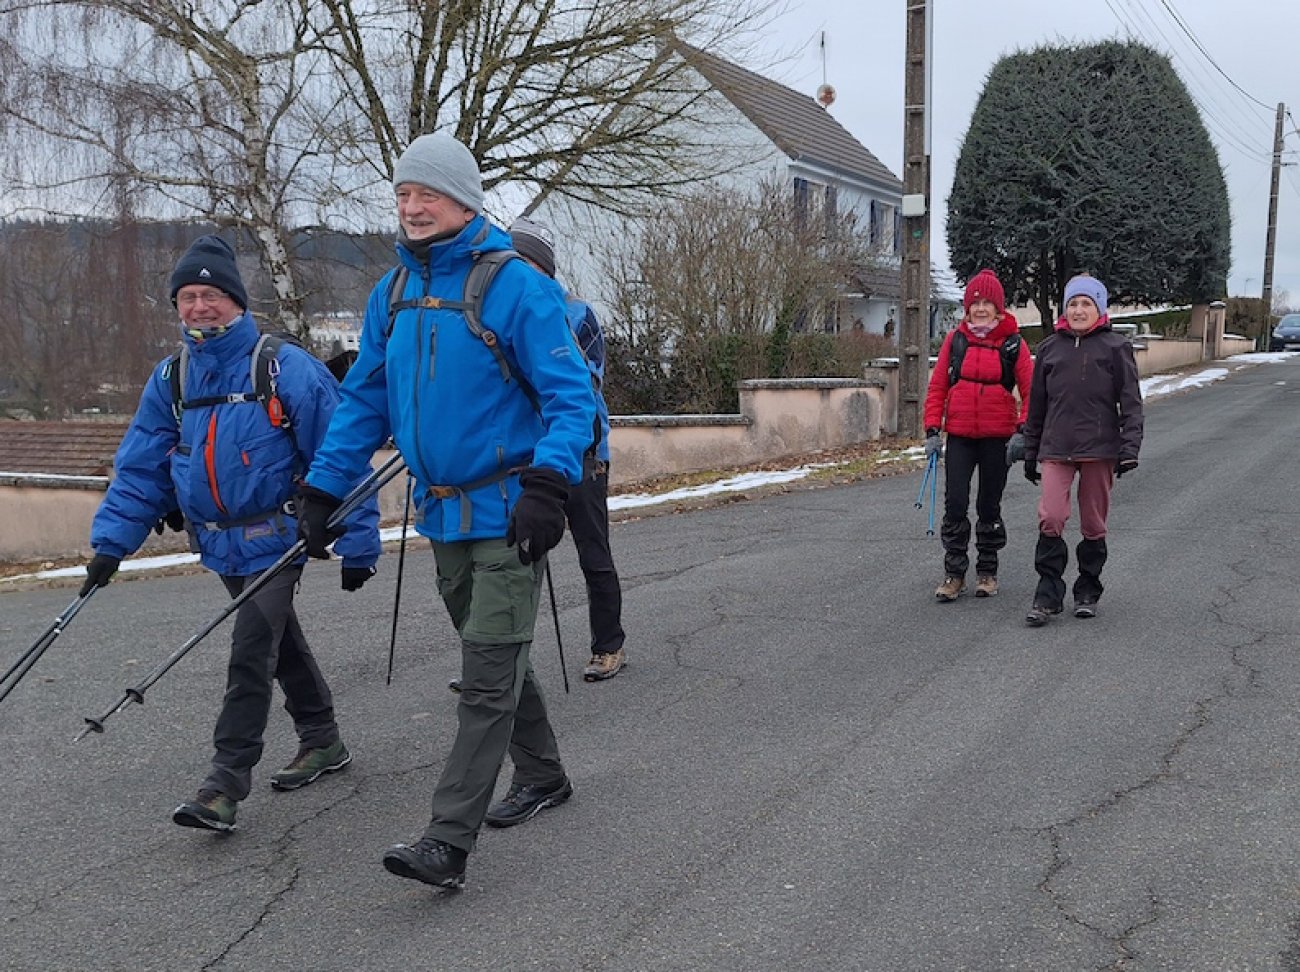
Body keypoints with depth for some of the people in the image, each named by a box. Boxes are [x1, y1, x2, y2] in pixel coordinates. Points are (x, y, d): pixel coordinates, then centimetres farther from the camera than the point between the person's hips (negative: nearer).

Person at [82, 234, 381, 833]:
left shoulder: (287, 369, -15)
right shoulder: (171, 379, 2)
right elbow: (139, 468, 6)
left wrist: (358, 545, -14)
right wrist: (111, 541, -3)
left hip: (275, 540, -6)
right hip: (219, 546, 6)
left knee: (250, 653, -11)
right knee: (282, 644, 19)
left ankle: (226, 783, -2)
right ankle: (322, 742, 36)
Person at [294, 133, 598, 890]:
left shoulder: (516, 287, -13)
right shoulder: (392, 295, 8)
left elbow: (571, 394, -15)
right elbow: (365, 403, 14)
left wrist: (548, 486, -28)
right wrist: (322, 493, 9)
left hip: (507, 514, -7)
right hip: (442, 514, 7)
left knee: (489, 673, -6)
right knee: (496, 656, 19)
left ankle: (449, 842, -5)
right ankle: (543, 777, 37)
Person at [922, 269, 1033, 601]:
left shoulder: (1013, 344, -1)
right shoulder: (955, 339, 2)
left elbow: (1030, 392, 0)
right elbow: (937, 387, 5)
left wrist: (1022, 433, -10)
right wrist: (932, 430, -1)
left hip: (998, 437, -1)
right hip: (959, 436, 1)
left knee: (989, 506, 9)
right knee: (954, 504, -5)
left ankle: (987, 572, 23)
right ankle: (954, 573, 6)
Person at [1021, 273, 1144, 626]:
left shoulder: (1115, 347, 1)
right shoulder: (1050, 348, 9)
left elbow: (1130, 402, -1)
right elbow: (1037, 405, 14)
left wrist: (1130, 448, -11)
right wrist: (1030, 455, 14)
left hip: (1100, 450, -1)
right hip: (1056, 450, 2)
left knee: (1093, 526, 8)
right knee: (1050, 520, -12)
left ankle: (1087, 593, 22)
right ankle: (1048, 595, -3)